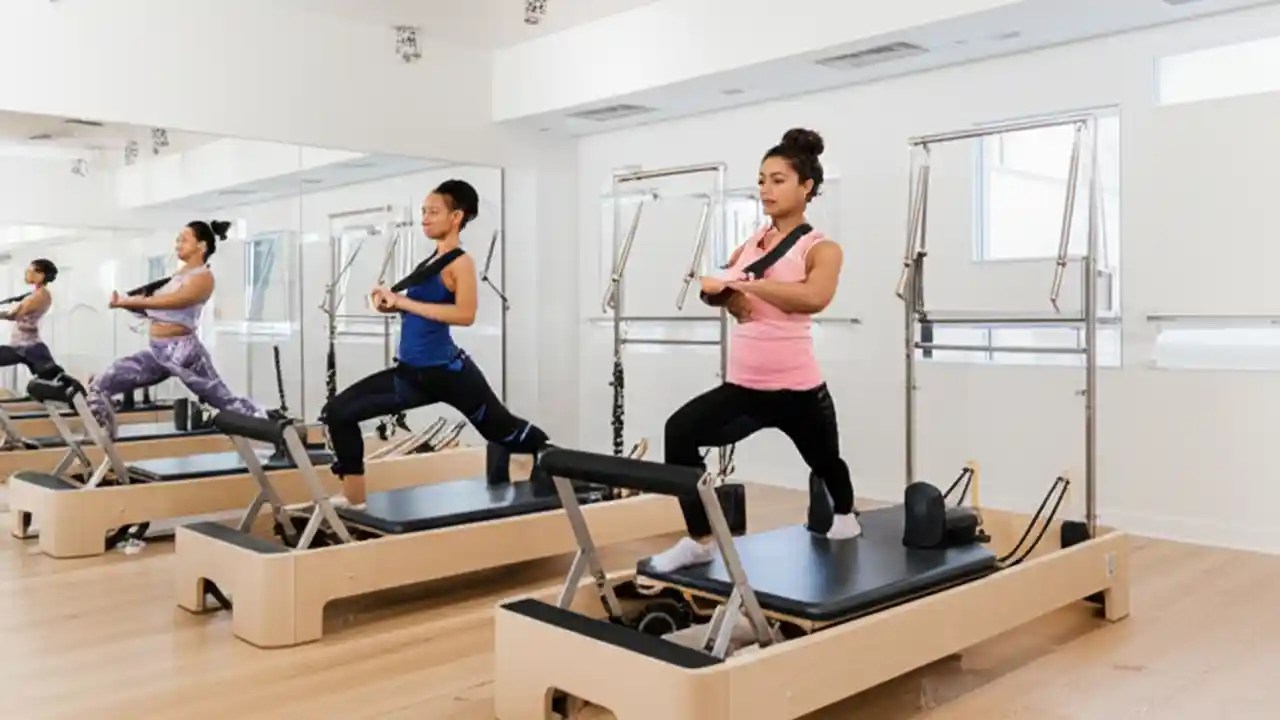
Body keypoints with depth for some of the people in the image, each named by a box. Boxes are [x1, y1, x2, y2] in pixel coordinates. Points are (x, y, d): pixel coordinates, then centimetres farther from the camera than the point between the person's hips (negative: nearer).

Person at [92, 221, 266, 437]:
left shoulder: (203, 277, -7)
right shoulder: (178, 275, 18)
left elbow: (173, 301, -24)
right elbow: (154, 309, 13)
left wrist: (130, 301, -26)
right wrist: (126, 303, -4)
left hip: (182, 351, -8)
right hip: (157, 351, 8)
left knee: (226, 401, 0)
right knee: (100, 386, -3)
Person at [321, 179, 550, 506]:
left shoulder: (460, 263, -13)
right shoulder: (431, 261, 12)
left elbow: (465, 314, -28)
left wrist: (405, 302, -27)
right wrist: (392, 302, 0)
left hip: (448, 372, -8)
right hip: (412, 372, 8)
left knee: (507, 432, 9)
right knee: (338, 412, -1)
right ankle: (354, 499, 7)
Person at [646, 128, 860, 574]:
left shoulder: (821, 248, -7)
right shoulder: (750, 244, 10)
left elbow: (814, 297, -28)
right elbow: (713, 286, 18)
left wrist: (742, 282, -26)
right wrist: (728, 297, -6)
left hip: (798, 389, -4)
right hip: (744, 386, 4)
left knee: (825, 462, 21)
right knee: (680, 430, -21)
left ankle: (845, 516, 55)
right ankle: (698, 542, -12)